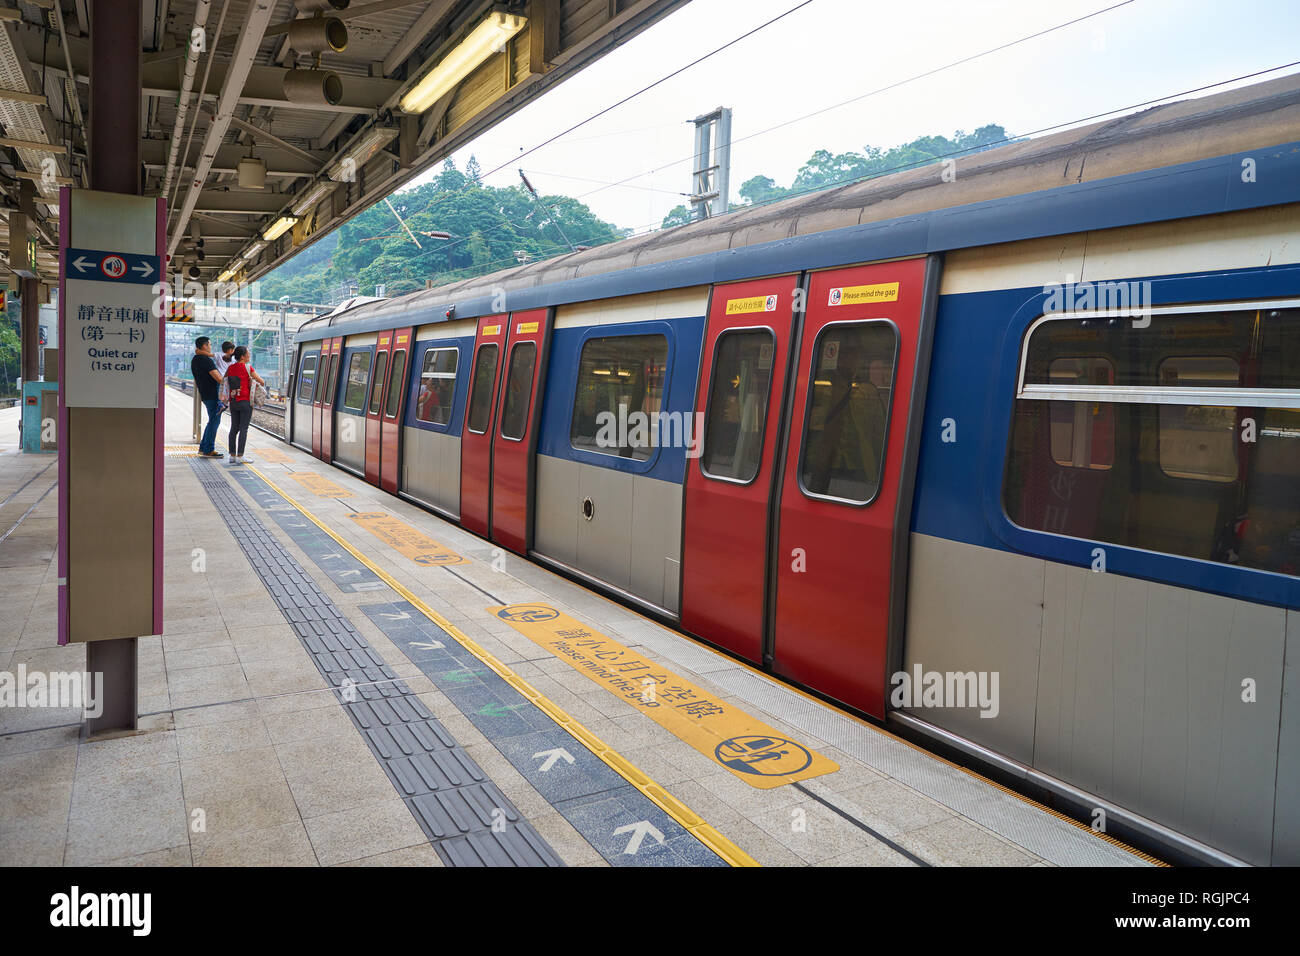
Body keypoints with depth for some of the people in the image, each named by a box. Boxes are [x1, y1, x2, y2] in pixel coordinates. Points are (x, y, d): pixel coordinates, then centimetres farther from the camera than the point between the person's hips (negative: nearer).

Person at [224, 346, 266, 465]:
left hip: (233, 402, 6)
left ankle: (232, 455, 12)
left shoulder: (230, 368, 8)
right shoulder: (247, 367, -10)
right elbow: (261, 381, -5)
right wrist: (262, 385, 16)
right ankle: (240, 456, -5)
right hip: (245, 401, -6)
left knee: (234, 428, 10)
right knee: (243, 429, -4)